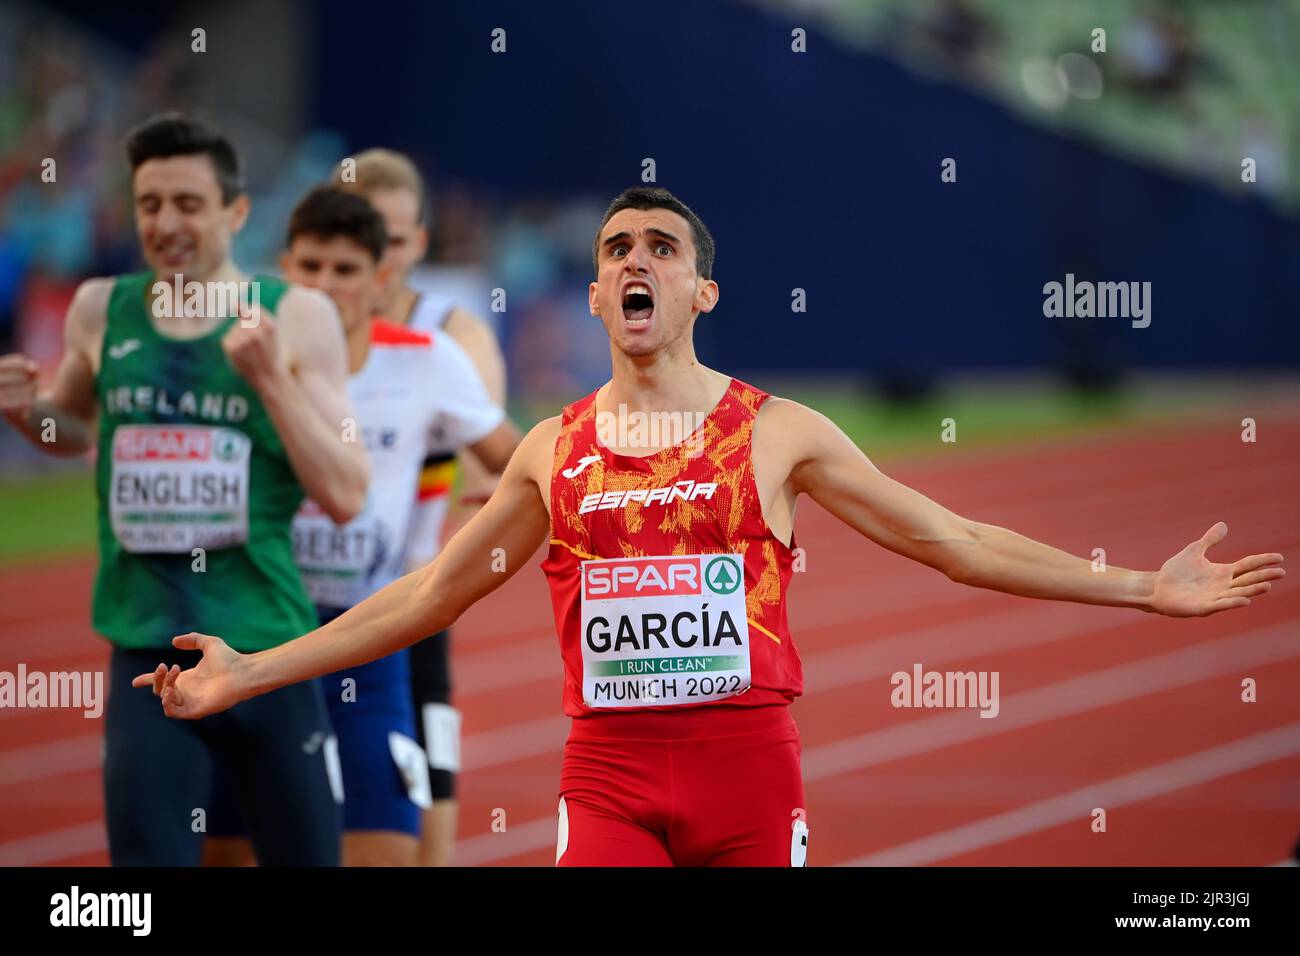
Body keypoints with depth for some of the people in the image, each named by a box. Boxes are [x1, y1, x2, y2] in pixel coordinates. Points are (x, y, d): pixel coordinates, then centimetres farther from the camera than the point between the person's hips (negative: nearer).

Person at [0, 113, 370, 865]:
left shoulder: (297, 318, -5)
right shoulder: (100, 310, 3)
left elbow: (345, 494, -9)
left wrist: (271, 378, -18)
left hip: (271, 651, -1)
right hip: (146, 651, 1)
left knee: (306, 854, 10)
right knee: (147, 856, -4)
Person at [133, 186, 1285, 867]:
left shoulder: (778, 433, 5)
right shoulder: (554, 451, 10)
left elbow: (952, 540, 7)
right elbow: (430, 593, 17)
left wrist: (1146, 589, 2)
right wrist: (251, 673, 14)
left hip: (748, 764, -1)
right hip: (609, 773, 1)